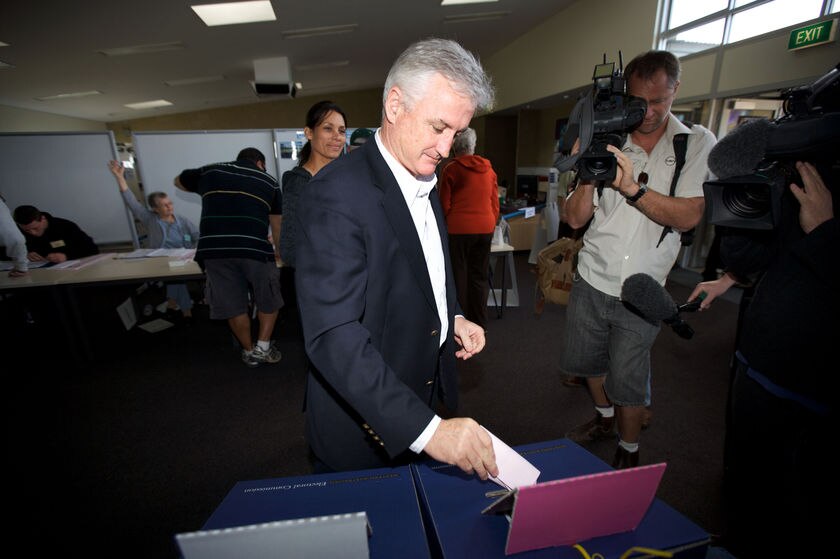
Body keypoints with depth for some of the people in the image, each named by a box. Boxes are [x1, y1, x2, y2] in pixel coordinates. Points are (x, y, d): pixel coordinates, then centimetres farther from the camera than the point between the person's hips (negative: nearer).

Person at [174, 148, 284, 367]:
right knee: (268, 302, 20)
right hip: (254, 249, -2)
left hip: (213, 250, 2)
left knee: (233, 307, 15)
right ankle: (263, 348, 20)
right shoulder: (269, 181, 18)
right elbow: (277, 226, 22)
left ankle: (249, 352, 29)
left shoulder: (209, 172, 22)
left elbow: (179, 181, 42)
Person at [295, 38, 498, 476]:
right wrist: (426, 428, -33)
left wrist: (453, 319, 1)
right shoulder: (337, 193, -25)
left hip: (427, 396, 8)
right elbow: (332, 336, -31)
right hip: (366, 425, -7)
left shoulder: (424, 182, 4)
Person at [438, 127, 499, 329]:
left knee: (459, 276, 5)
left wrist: (445, 226, 10)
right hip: (485, 229, 4)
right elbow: (495, 204, 10)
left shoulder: (451, 169, -5)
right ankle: (480, 323, 21)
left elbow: (445, 204, -4)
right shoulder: (489, 169, 7)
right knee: (479, 276, 12)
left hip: (459, 229, -4)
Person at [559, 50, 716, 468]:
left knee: (627, 381, 5)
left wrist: (633, 187, -26)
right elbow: (575, 219, -4)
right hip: (592, 280, 3)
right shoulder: (609, 144, 1)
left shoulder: (698, 143, 0)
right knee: (586, 361, 17)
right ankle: (605, 420, 46)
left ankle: (628, 452, 33)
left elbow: (689, 216, -14)